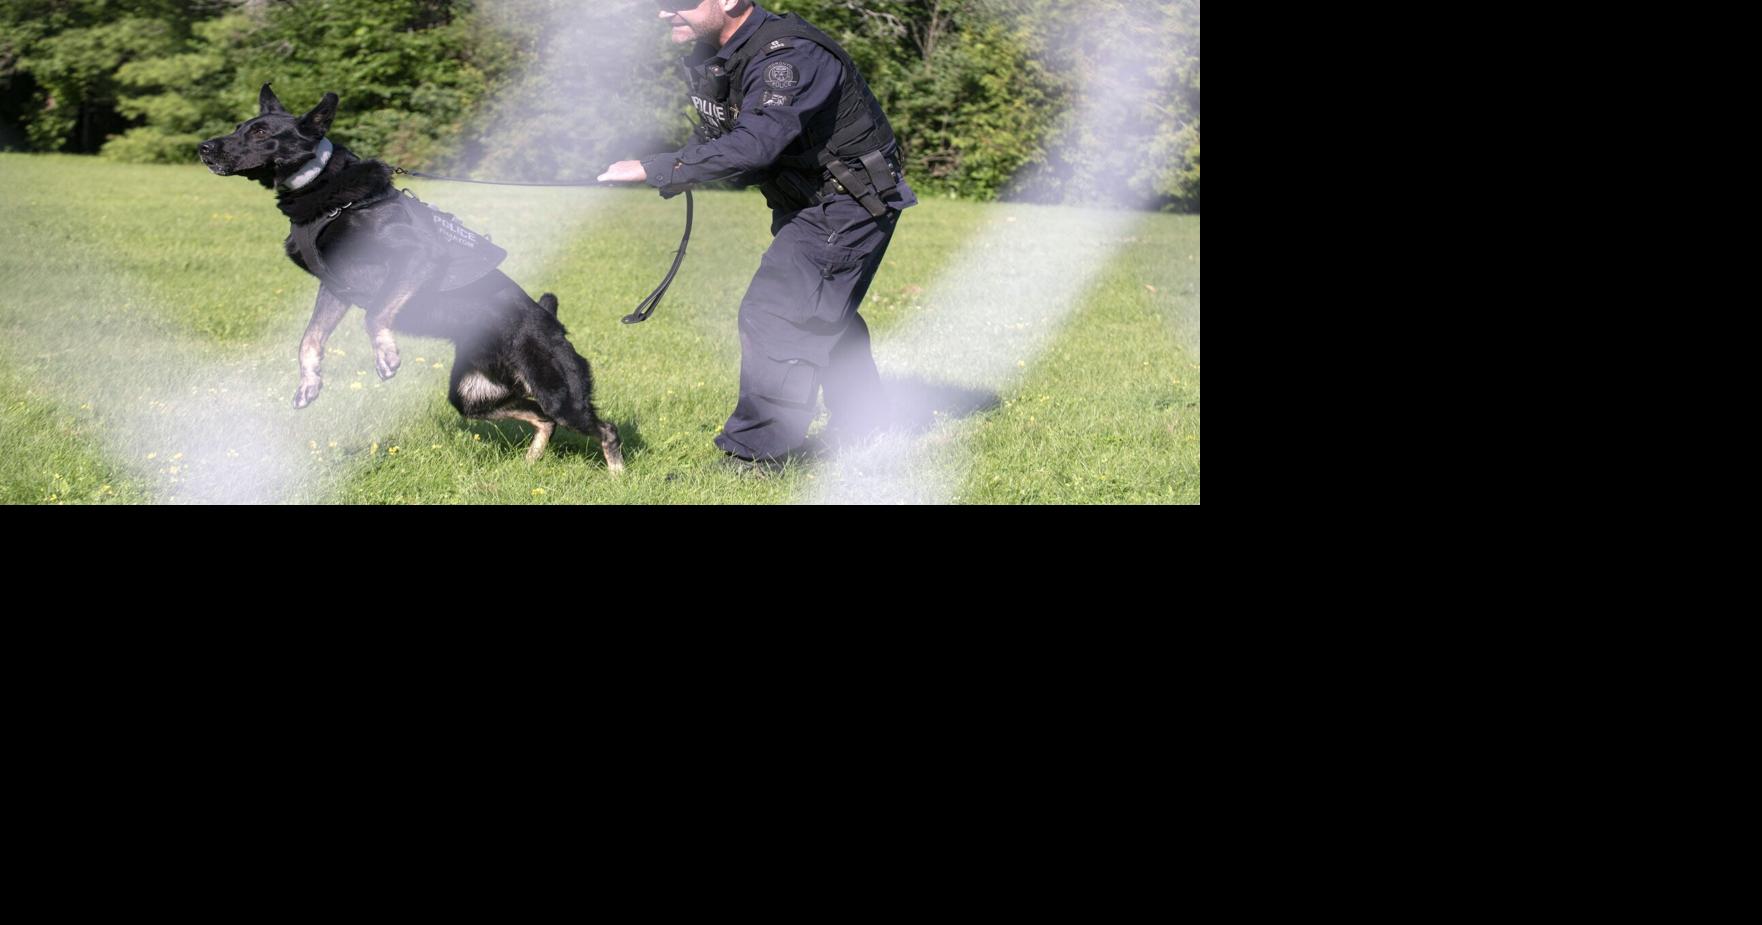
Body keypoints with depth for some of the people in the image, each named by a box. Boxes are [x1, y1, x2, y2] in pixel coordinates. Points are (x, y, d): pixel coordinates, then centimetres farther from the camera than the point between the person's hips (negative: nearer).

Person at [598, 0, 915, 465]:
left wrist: (652, 169, -39)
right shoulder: (709, 58, -1)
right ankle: (861, 426, 39)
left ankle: (755, 453, -11)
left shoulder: (789, 56, -31)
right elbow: (716, 134, 13)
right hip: (806, 201, 10)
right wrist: (679, 174, -9)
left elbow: (753, 144, -42)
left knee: (776, 315, -16)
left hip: (851, 202, -10)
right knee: (821, 313, 22)